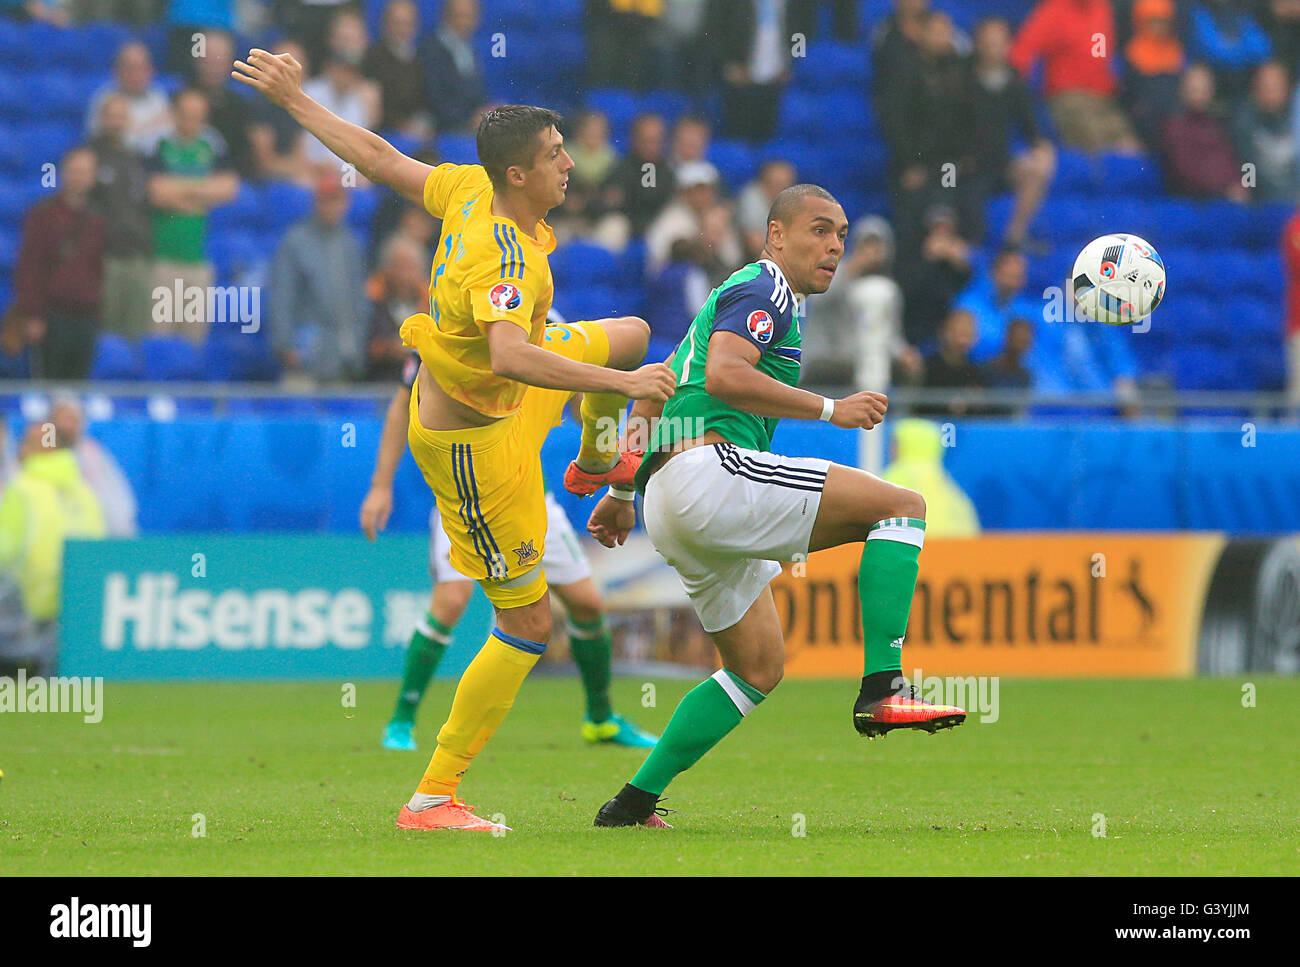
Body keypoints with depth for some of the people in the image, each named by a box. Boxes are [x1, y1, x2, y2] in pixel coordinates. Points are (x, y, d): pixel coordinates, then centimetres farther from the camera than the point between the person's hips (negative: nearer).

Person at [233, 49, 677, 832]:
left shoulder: (472, 189, -11)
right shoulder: (504, 257, -36)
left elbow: (380, 159, 1)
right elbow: (510, 357, -52)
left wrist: (296, 102, 15)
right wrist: (622, 385, -50)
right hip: (474, 438, -9)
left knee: (632, 335, 26)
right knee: (527, 625, -3)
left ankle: (596, 462, 53)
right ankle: (434, 798, 3)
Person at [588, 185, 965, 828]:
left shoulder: (730, 295, 30)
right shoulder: (765, 290, -2)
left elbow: (651, 397, 34)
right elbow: (724, 376, -20)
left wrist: (621, 493, 37)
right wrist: (829, 409, -16)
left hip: (667, 503, 10)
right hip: (708, 468, -10)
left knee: (759, 666, 17)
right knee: (901, 505, -12)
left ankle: (633, 803, 13)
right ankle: (881, 690, -21)